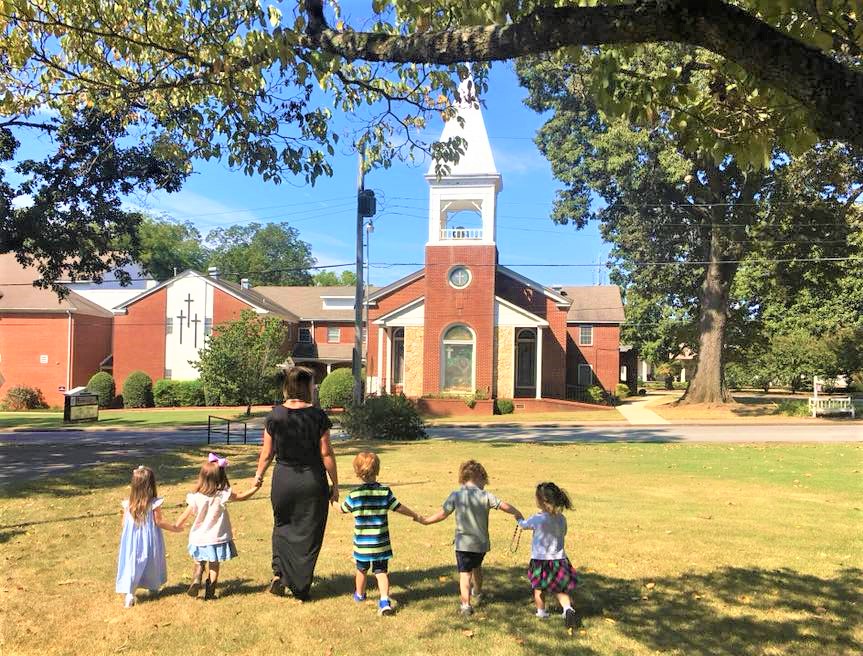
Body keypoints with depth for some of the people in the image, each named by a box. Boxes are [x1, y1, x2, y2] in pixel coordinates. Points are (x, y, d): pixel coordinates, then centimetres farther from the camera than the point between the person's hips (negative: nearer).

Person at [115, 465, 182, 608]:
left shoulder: (128, 503, -7)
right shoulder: (154, 503, -16)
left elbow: (124, 523, 1)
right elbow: (159, 522, -11)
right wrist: (174, 528, 2)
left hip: (132, 540, 1)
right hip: (149, 540, -1)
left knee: (132, 563, 5)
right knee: (151, 563, 19)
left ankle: (129, 594, -8)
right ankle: (153, 587, 35)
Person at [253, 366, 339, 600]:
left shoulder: (275, 415, -5)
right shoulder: (318, 415, -11)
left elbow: (267, 452, 2)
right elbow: (326, 453, -8)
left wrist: (259, 475, 19)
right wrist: (335, 484, 1)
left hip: (283, 478, 2)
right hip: (312, 480, -2)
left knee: (283, 526, 24)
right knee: (308, 533, 10)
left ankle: (279, 573, 9)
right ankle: (301, 588, 17)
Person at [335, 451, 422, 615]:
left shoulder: (354, 494, -9)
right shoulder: (385, 492, -9)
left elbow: (342, 509, 7)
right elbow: (399, 508, -3)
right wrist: (415, 516, 13)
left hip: (362, 543, 0)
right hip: (381, 543, 0)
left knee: (361, 570, 20)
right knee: (381, 571, 6)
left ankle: (360, 595, 42)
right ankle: (385, 600, -11)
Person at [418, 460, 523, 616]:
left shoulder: (455, 496, -9)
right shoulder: (485, 496, -10)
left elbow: (442, 514, -6)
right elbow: (505, 506, -5)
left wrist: (425, 520, 10)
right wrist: (518, 515, 15)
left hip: (463, 543, -2)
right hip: (481, 543, 2)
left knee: (465, 573, 3)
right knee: (477, 567, 27)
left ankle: (466, 605, -4)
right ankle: (477, 593, 47)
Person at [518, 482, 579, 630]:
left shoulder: (537, 519, -18)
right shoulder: (561, 518, -4)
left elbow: (523, 525, 1)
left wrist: (518, 518, 22)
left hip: (540, 560, -4)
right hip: (559, 559, 4)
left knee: (538, 588, 19)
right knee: (560, 590, 16)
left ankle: (541, 612, 32)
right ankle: (568, 608, -6)